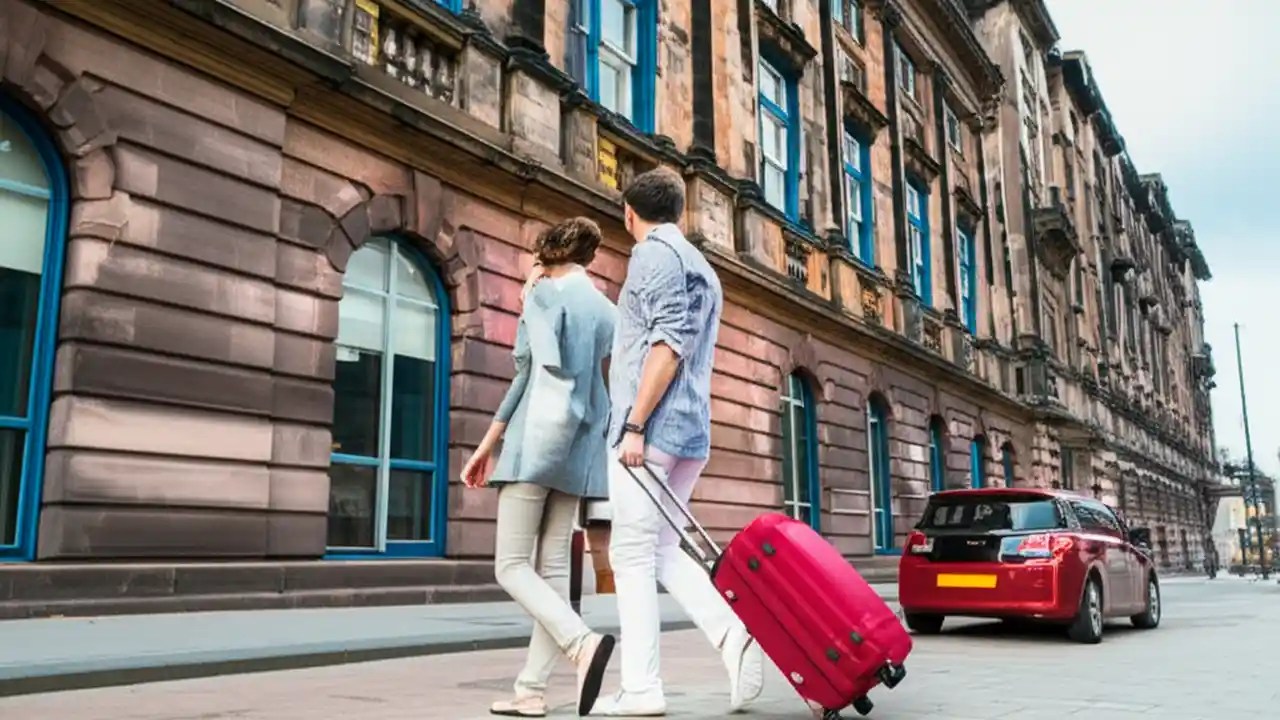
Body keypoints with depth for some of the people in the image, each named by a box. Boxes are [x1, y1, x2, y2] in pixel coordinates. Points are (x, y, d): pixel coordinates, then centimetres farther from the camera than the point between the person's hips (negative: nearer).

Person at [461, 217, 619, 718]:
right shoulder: (608, 310, 16)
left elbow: (534, 373, -12)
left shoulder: (543, 296, -2)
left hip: (537, 442, -6)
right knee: (554, 567, 5)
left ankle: (582, 642, -23)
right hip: (580, 451, 7)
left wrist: (486, 445, -9)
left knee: (511, 566, -2)